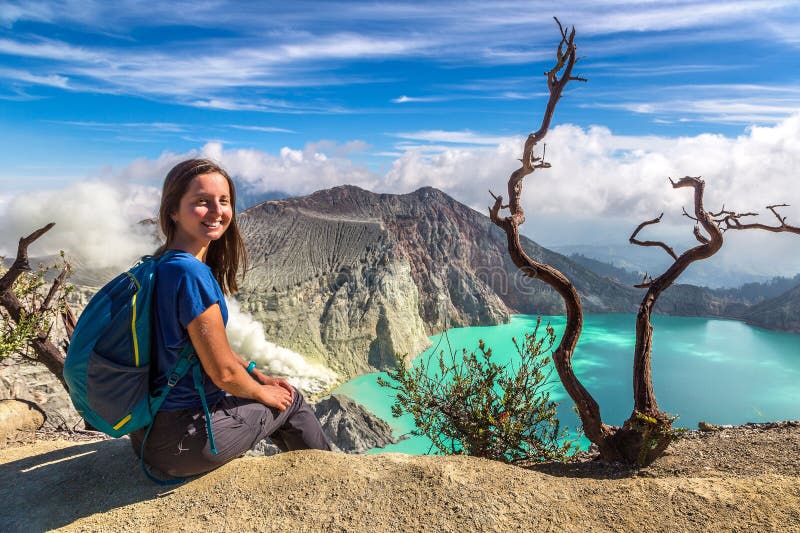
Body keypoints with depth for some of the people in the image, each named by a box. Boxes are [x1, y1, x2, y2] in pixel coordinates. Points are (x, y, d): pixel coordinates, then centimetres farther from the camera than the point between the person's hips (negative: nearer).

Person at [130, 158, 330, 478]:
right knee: (290, 401, 12)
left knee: (277, 390, 25)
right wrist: (261, 392, -3)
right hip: (184, 442, -9)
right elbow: (223, 372, -22)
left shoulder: (164, 266, 3)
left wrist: (258, 376, 14)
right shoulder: (192, 273, -27)